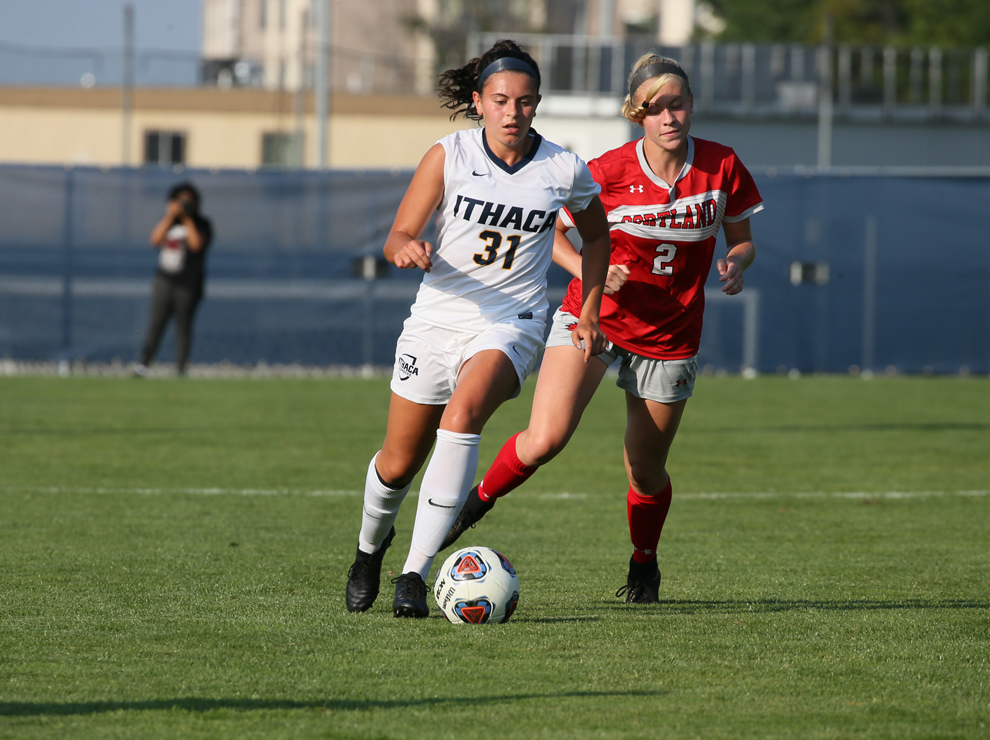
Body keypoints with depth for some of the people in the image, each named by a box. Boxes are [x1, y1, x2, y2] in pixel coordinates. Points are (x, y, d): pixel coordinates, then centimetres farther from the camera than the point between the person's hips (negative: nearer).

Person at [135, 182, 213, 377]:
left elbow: (196, 244, -15)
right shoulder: (168, 222, 14)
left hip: (188, 285, -3)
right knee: (156, 322, -6)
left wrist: (187, 219, -10)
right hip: (164, 280, 3)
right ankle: (143, 364, -10)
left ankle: (180, 369, 2)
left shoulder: (202, 224, 2)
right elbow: (155, 240, -2)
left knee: (183, 326, -1)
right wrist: (170, 216, -7)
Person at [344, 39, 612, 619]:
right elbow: (398, 237, -8)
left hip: (512, 326, -1)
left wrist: (590, 311, 11)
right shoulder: (449, 156, -6)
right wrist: (408, 249, -31)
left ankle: (416, 573, -30)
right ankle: (371, 544, 43)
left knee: (464, 412, -32)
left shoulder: (565, 170, -2)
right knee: (399, 464, 6)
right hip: (437, 322, 1)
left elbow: (596, 234, 18)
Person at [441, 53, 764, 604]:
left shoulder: (723, 167, -6)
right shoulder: (609, 171, -12)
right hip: (595, 314, -2)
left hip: (669, 336, 2)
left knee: (646, 471, 6)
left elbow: (742, 240, 8)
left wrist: (735, 265, -15)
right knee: (545, 439, -21)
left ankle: (645, 565, 35)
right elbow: (553, 235, 0)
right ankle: (477, 501, 7)